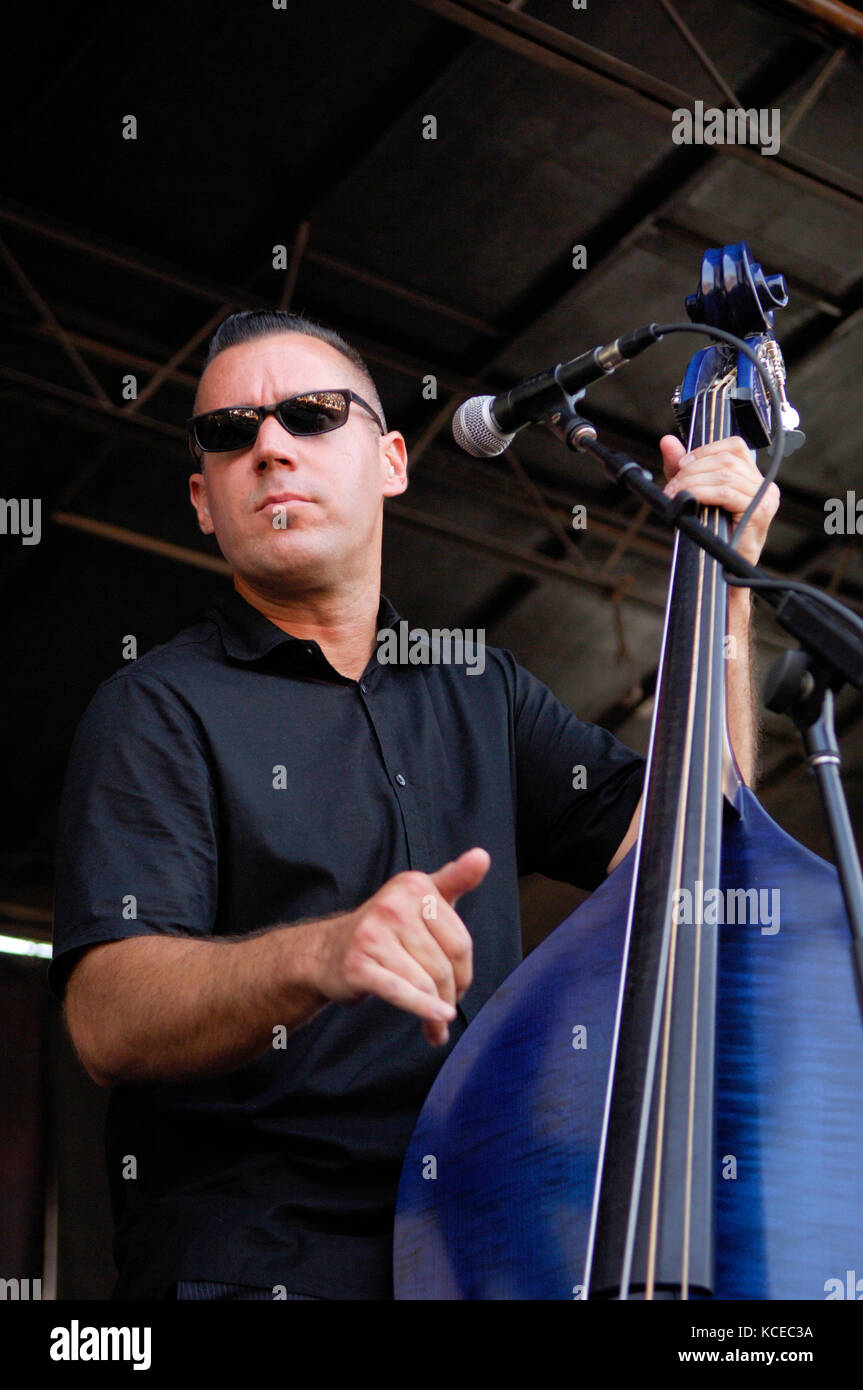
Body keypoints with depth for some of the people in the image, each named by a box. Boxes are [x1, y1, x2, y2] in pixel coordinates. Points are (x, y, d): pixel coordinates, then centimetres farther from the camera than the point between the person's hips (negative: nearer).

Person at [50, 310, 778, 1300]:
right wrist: (314, 957, -30)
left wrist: (719, 597, 4)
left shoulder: (482, 695, 20)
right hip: (254, 1262, -6)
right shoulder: (157, 710, 2)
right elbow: (109, 1021, -11)